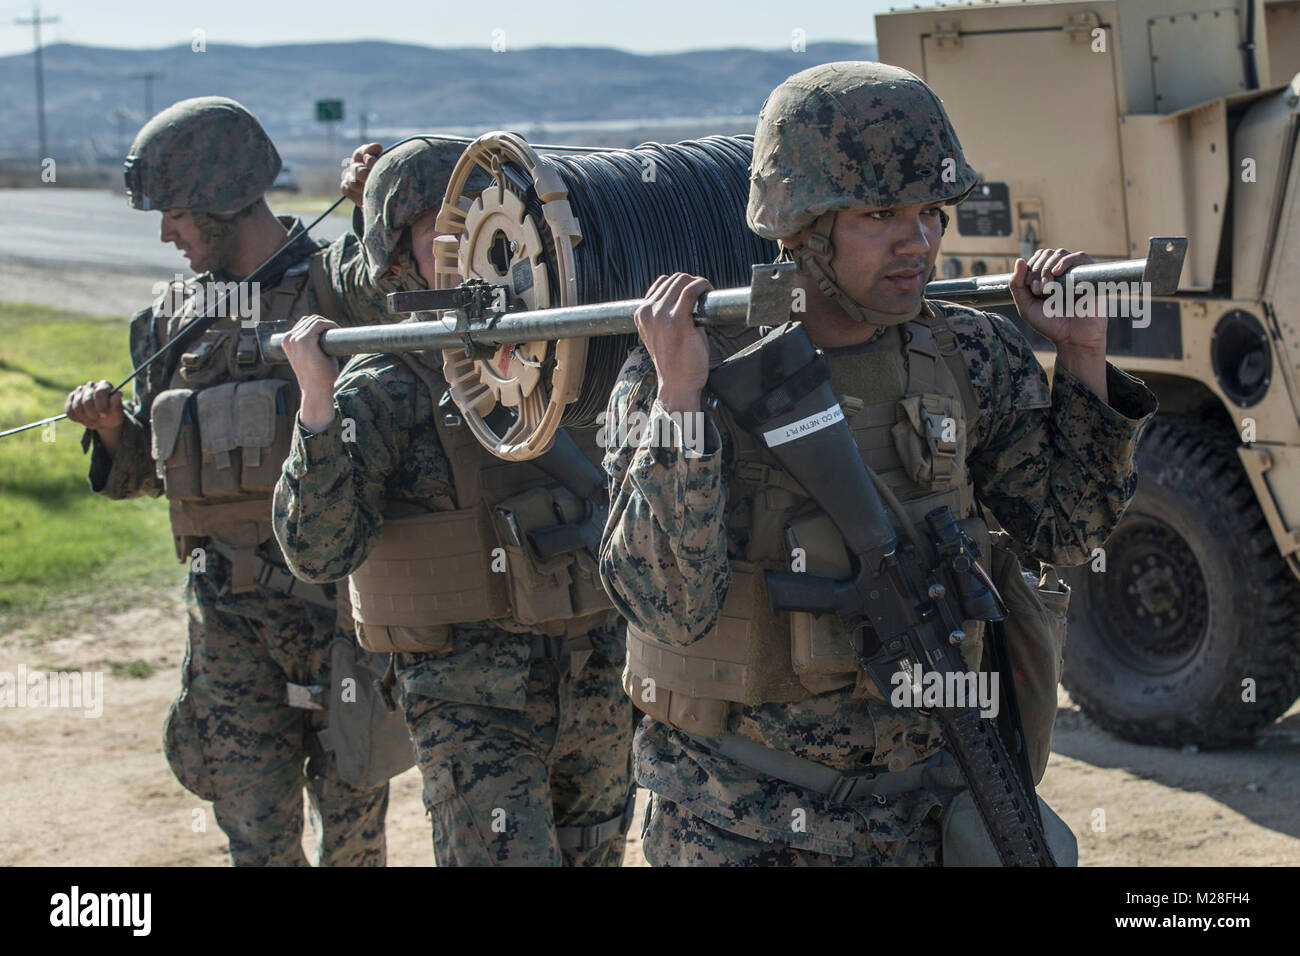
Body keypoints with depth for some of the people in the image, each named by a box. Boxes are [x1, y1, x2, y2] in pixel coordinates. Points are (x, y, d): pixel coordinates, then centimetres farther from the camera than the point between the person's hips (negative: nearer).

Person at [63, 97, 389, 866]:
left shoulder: (341, 288, -3)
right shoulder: (176, 315, 11)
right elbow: (153, 468, 18)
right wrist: (113, 428, -5)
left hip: (333, 593, -3)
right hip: (228, 607, 3)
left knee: (352, 813, 8)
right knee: (254, 824, 3)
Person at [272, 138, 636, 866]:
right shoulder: (378, 393, -7)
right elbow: (321, 553, -17)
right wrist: (318, 402, -26)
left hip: (597, 684, 5)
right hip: (471, 702, -5)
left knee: (594, 855, 15)